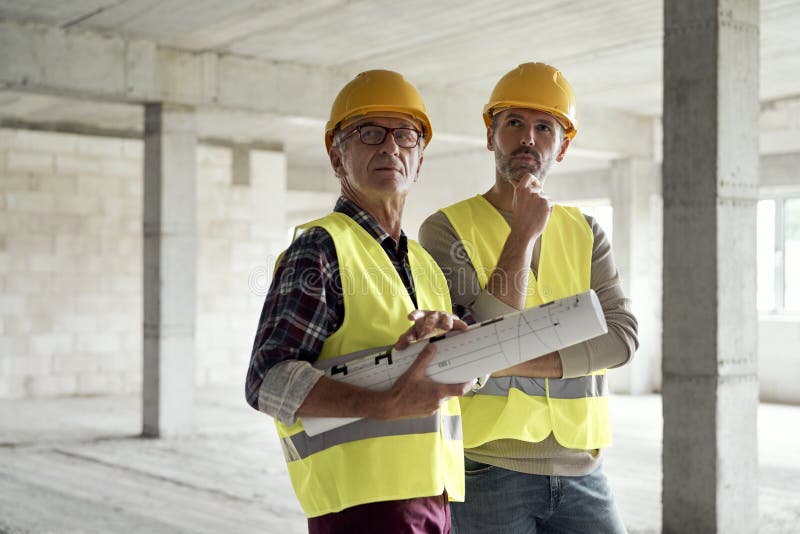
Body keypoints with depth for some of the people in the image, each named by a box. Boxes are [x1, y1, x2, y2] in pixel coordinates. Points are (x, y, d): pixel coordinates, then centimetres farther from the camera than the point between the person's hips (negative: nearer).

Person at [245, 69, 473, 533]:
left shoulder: (425, 263, 17)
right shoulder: (322, 249, -6)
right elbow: (269, 382, -14)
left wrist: (451, 332, -10)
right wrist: (388, 405, -25)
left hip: (435, 495, 7)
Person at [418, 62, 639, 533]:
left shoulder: (586, 234, 9)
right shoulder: (446, 229, -3)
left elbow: (622, 337, -5)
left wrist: (521, 364, -17)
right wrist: (523, 234, -14)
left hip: (582, 470, 4)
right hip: (489, 468, -3)